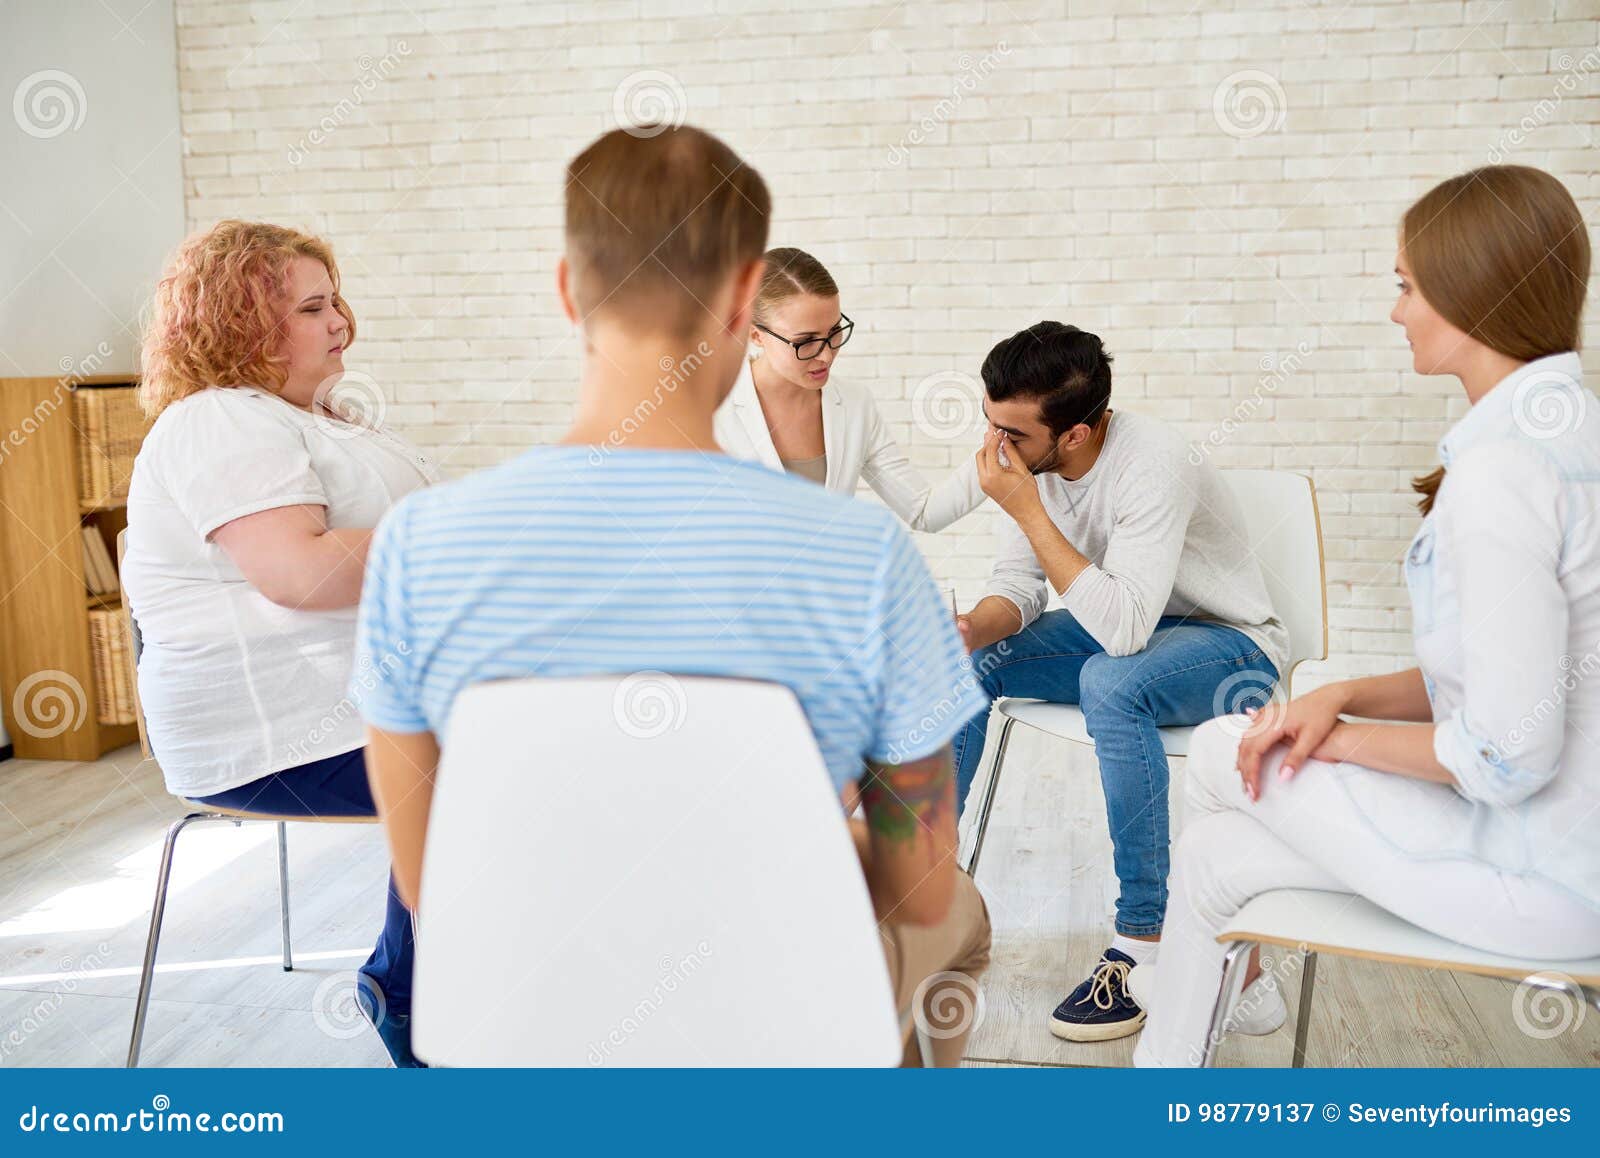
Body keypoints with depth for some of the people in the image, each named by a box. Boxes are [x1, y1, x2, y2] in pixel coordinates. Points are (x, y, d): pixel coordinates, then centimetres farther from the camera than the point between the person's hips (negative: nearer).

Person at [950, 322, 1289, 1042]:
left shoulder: (1151, 463, -31)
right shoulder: (1029, 456, -9)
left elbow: (1124, 628, -38)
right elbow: (1018, 585, -3)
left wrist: (1027, 509, -36)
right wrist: (972, 628, -26)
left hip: (1229, 644, -7)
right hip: (1112, 626, 7)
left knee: (1110, 682, -37)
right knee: (962, 661, -11)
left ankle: (1145, 941, -26)